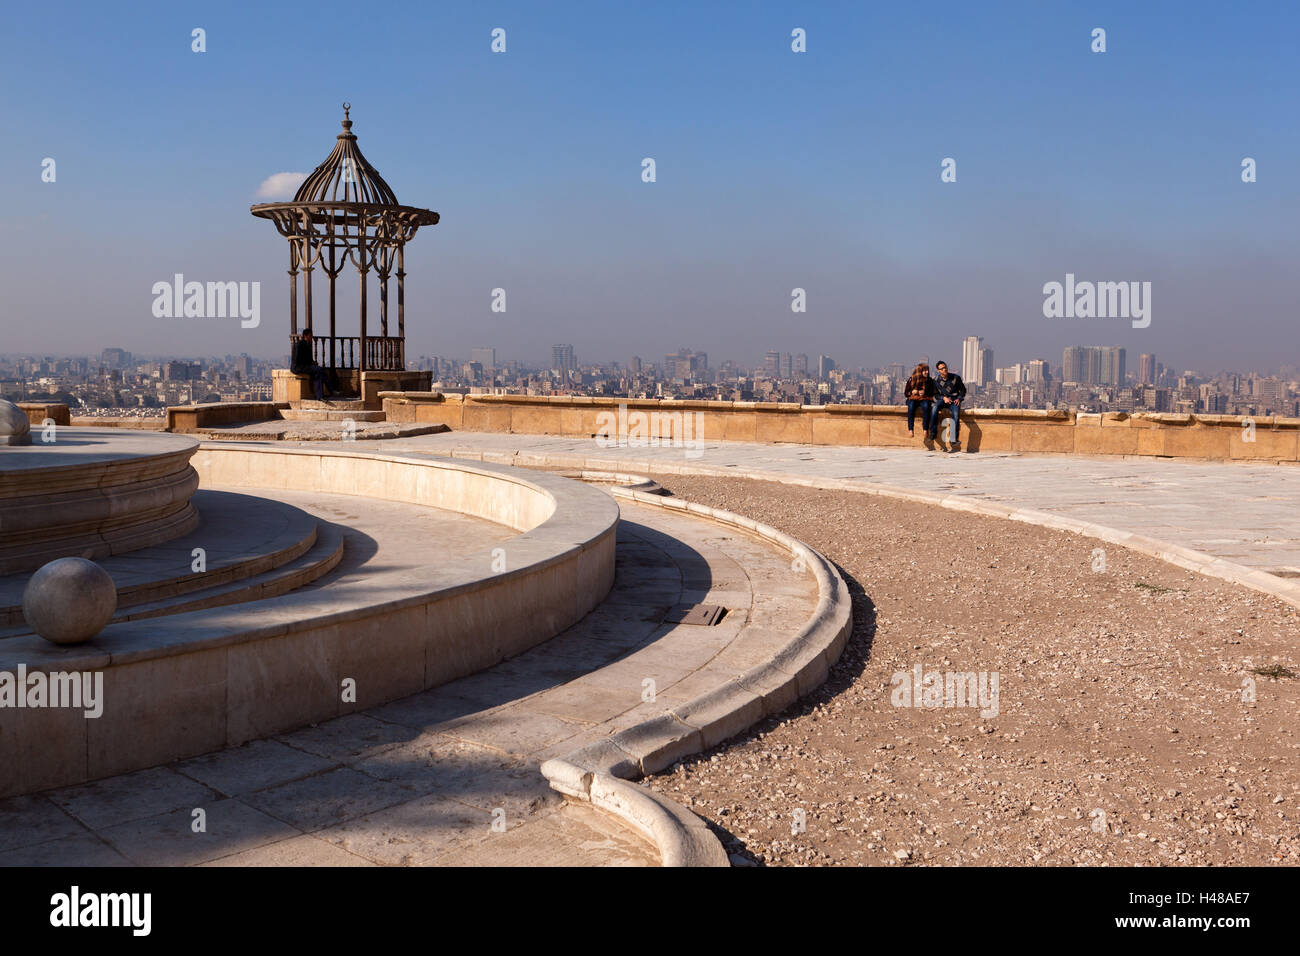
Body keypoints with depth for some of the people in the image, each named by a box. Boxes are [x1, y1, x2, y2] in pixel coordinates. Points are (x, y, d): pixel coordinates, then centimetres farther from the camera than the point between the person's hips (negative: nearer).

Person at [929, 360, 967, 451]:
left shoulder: (955, 377, 2)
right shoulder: (936, 381, 4)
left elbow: (963, 390, 11)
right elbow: (935, 395, 8)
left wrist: (959, 399, -7)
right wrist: (943, 398, -11)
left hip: (954, 401, -1)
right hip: (943, 400, 1)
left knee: (956, 414, -31)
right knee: (935, 408, -33)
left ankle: (954, 440, -33)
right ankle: (933, 433, -29)